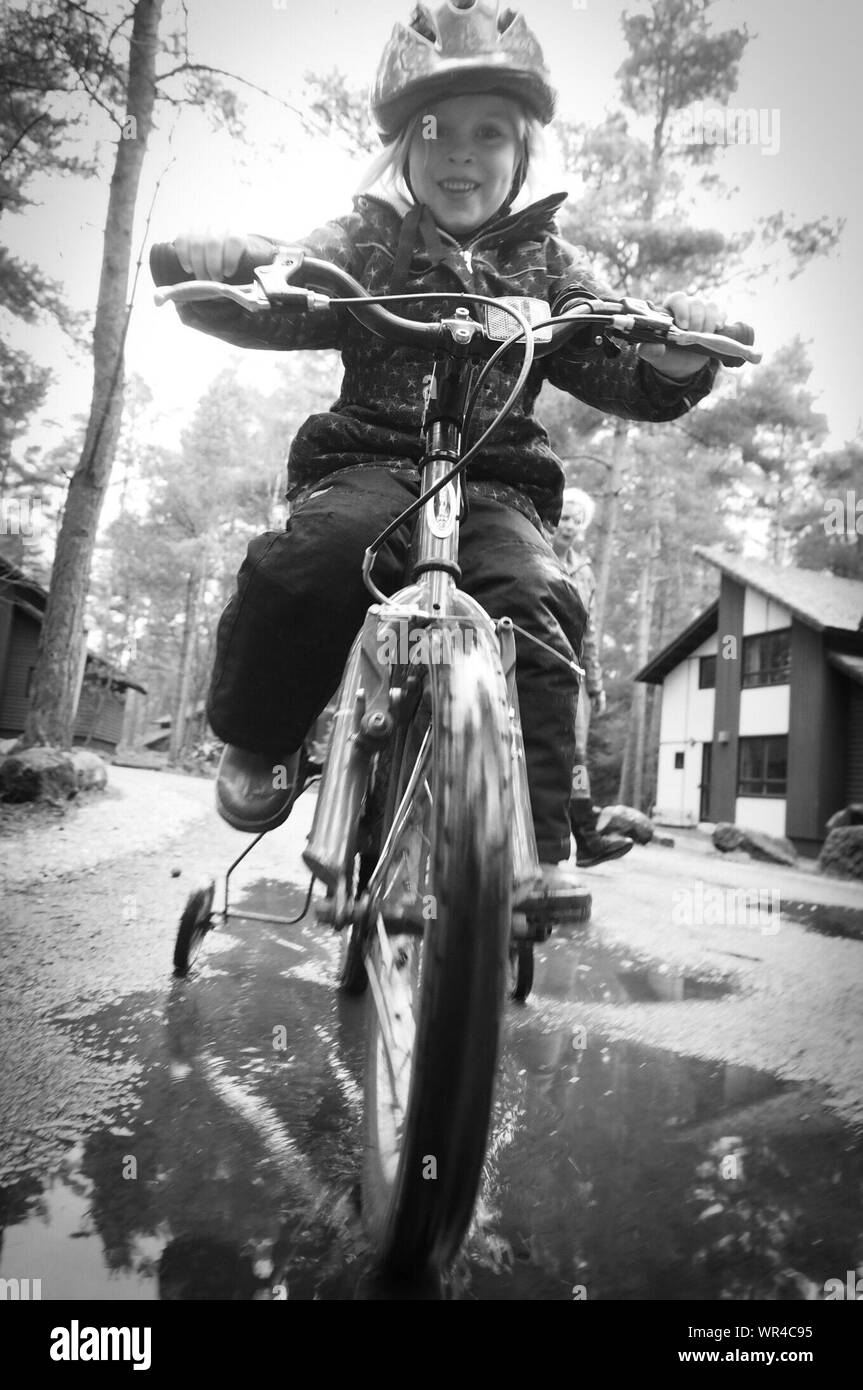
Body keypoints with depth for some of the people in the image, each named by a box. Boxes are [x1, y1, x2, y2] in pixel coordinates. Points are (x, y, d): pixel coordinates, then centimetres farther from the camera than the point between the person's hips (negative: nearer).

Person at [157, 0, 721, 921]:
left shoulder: (547, 263, 17)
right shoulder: (366, 241, 13)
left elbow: (624, 373, 10)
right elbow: (279, 302, -2)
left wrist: (674, 355, -12)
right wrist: (216, 266, -25)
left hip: (497, 481, 2)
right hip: (370, 461, -1)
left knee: (535, 600, -28)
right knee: (307, 559, -33)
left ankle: (539, 841, -20)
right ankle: (256, 743, -6)